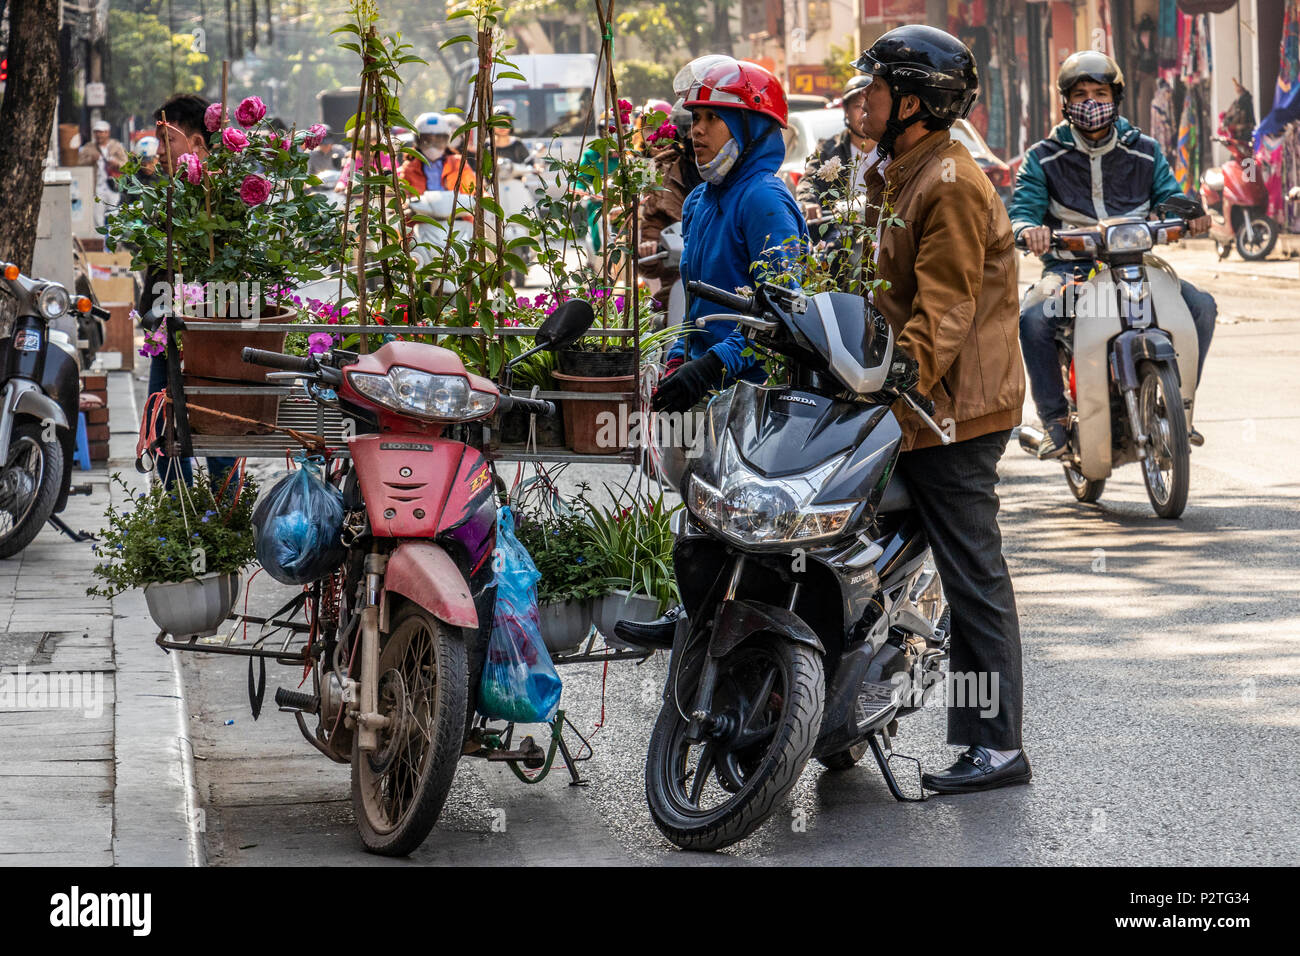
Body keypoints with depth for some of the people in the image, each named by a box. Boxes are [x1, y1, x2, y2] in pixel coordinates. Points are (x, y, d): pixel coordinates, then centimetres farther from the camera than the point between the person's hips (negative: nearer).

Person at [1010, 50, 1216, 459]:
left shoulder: (1144, 152, 13)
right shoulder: (1043, 157, 6)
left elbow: (1170, 198, 10)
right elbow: (1021, 207, -3)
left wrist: (1190, 215, -16)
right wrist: (1028, 229, -28)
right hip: (1069, 268, -2)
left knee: (1201, 305, -20)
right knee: (1032, 318, -33)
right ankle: (1054, 417, -14)